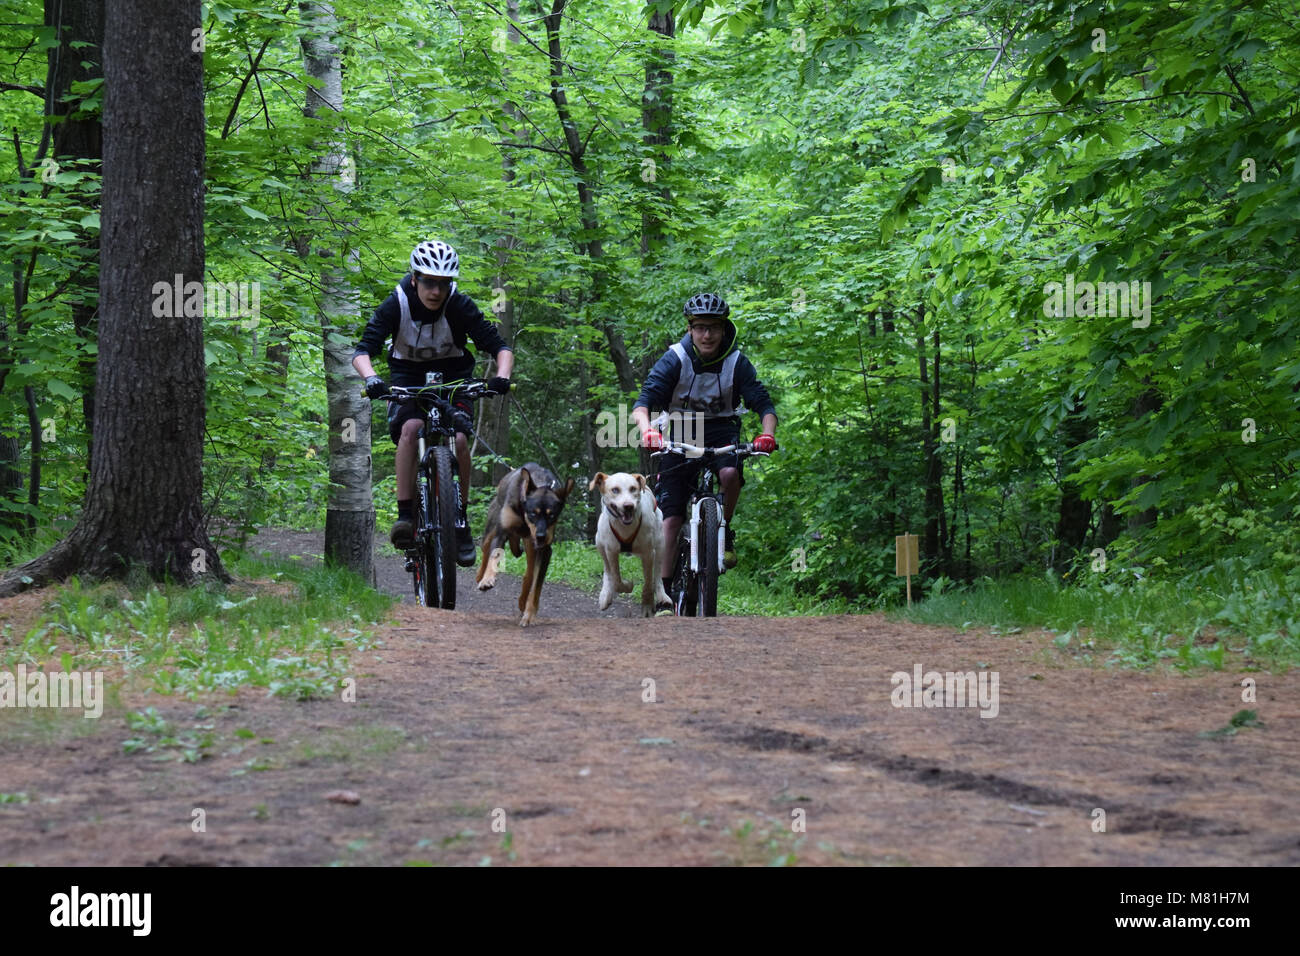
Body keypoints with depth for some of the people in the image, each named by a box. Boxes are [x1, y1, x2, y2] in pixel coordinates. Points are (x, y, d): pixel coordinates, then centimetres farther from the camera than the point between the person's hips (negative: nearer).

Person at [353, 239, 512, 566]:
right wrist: (371, 379, -46)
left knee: (458, 439, -24)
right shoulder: (396, 306, -19)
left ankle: (460, 519, -8)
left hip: (452, 379, 0)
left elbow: (499, 346, -20)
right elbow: (363, 350, -25)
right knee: (410, 428, -31)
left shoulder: (459, 306, -19)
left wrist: (502, 377, -41)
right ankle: (405, 514, -27)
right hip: (409, 379, 0)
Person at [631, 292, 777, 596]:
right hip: (681, 434, 0)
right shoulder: (674, 360, -14)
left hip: (721, 431, 0)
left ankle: (724, 530, -6)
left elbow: (763, 403, -14)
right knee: (671, 515, -9)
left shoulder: (737, 362, -11)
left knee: (730, 473, -33)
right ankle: (663, 589, -4)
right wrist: (647, 430, -43)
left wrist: (768, 434, -35)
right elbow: (642, 402, -21)